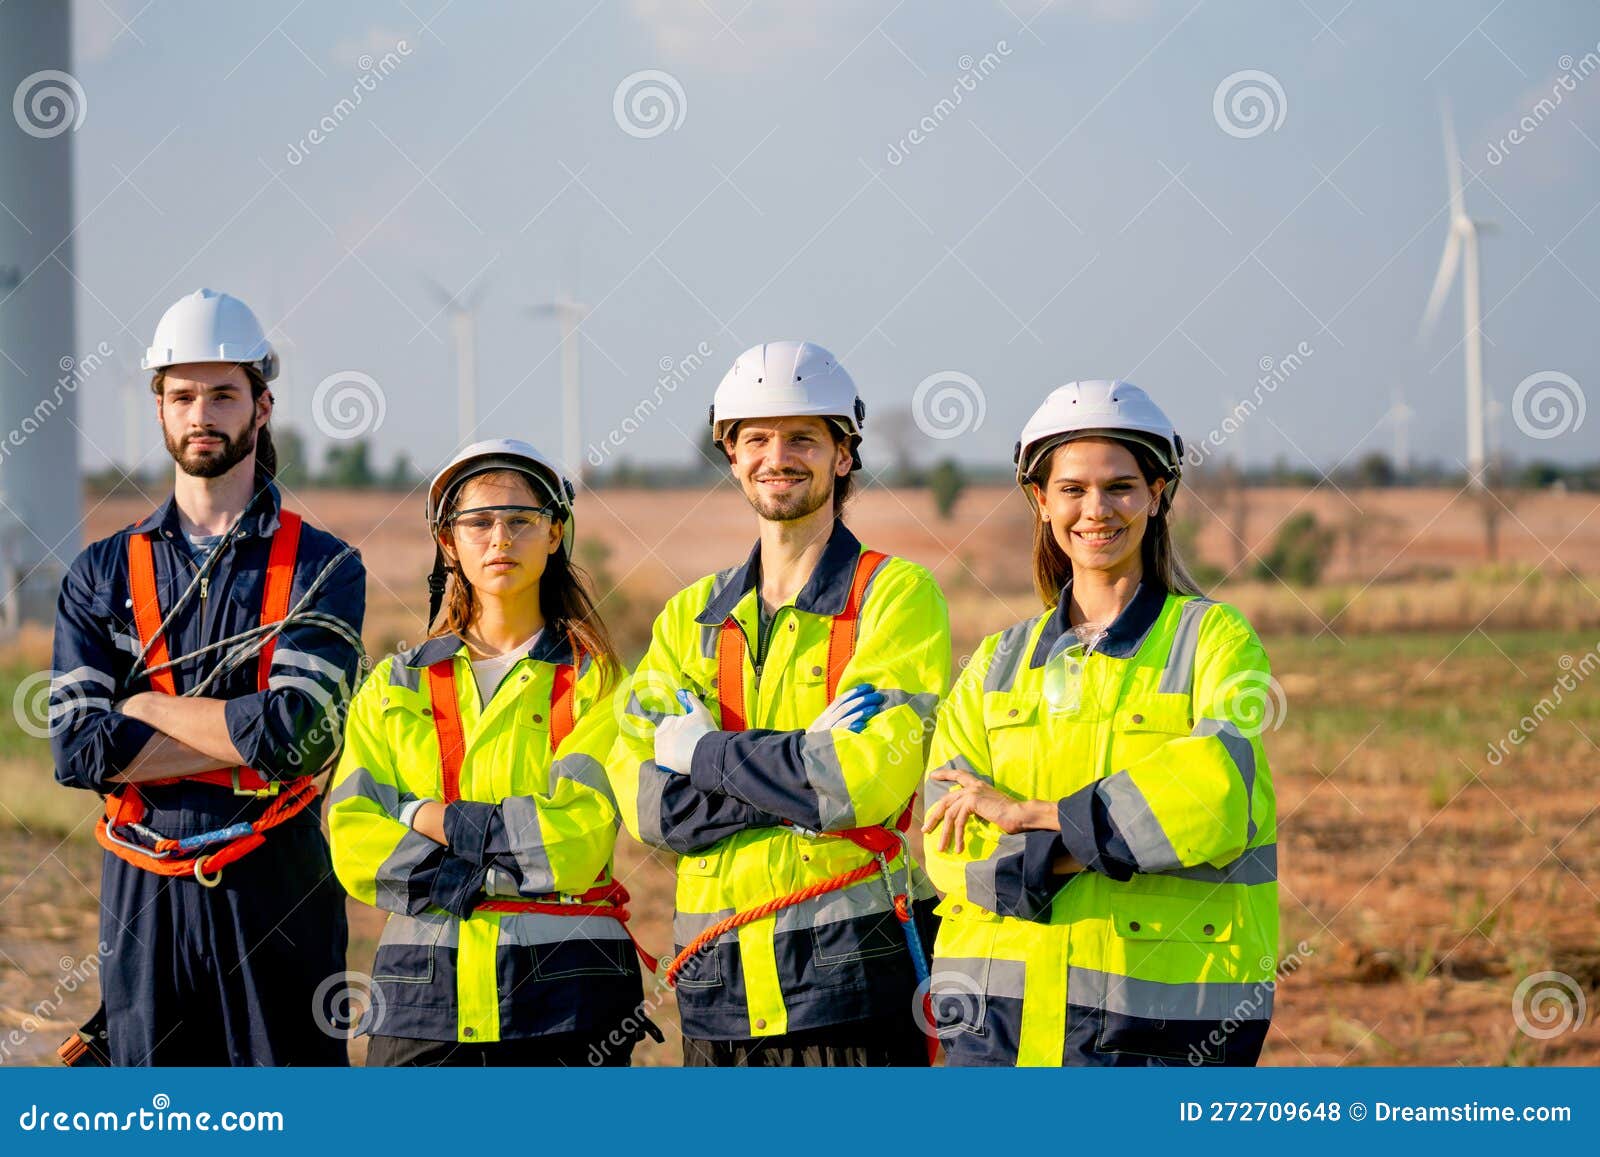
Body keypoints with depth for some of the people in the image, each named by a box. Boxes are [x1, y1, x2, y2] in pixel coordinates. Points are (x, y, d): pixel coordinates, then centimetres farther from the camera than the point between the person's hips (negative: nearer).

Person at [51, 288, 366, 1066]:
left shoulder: (321, 568, 2)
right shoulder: (103, 573, 10)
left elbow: (299, 729, -14)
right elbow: (77, 748, -3)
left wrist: (146, 710, -5)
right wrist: (245, 743, -9)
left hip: (278, 892, -2)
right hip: (142, 895, 2)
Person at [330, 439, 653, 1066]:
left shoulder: (597, 681, 6)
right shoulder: (395, 686, 13)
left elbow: (577, 838, -9)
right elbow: (356, 850, 0)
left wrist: (429, 819, -6)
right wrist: (510, 859, -10)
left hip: (565, 992, -2)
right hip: (424, 990, 2)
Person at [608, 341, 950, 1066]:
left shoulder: (896, 595, 0)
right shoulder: (692, 618, 14)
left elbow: (869, 778, -15)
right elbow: (645, 800, 0)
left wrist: (707, 753, -6)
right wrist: (806, 770, -12)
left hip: (854, 971, -5)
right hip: (717, 977, 5)